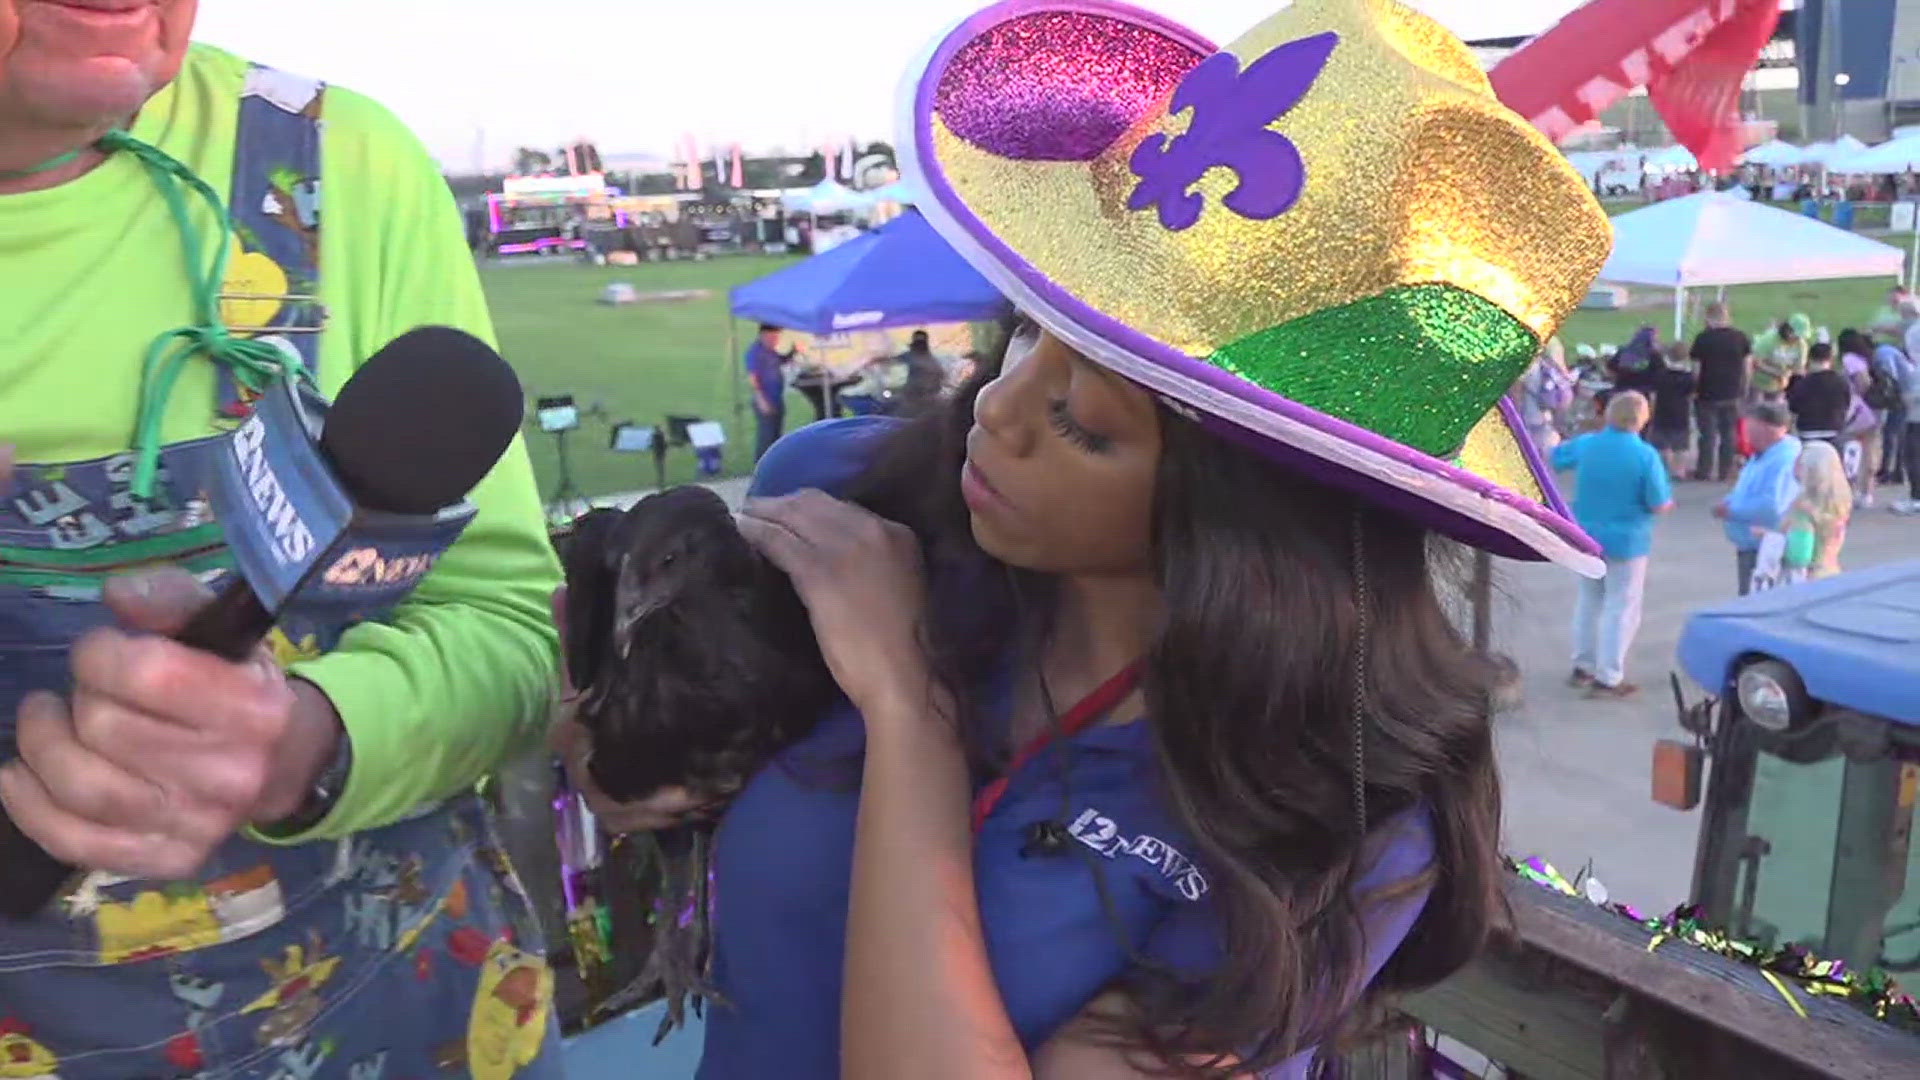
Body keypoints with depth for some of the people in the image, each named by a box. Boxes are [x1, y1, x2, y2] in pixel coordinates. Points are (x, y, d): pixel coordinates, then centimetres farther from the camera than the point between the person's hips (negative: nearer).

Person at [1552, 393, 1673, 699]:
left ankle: (1582, 667, 27)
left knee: (1589, 601, 19)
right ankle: (1608, 679, 4)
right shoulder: (1645, 455, -18)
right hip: (1625, 540, -5)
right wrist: (1668, 502, 7)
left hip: (1586, 536, 5)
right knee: (1621, 608, 3)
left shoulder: (1585, 444, -5)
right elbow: (1659, 505, -14)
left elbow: (1556, 457, 16)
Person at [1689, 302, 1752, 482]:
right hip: (1732, 394, 3)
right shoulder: (1740, 338, 1)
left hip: (1707, 394, -3)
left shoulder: (1703, 338, -9)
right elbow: (1747, 365, 4)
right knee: (1728, 433, 9)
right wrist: (1744, 389, 13)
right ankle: (1725, 472, 12)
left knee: (1707, 434, 4)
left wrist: (1694, 389, 0)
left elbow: (1696, 367, -9)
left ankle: (1704, 471, 9)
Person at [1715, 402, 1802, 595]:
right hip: (1750, 547, 11)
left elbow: (1772, 506, -33)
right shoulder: (1762, 455, 12)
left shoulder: (1784, 460, -23)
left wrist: (1732, 509, -20)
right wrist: (1728, 502, 2)